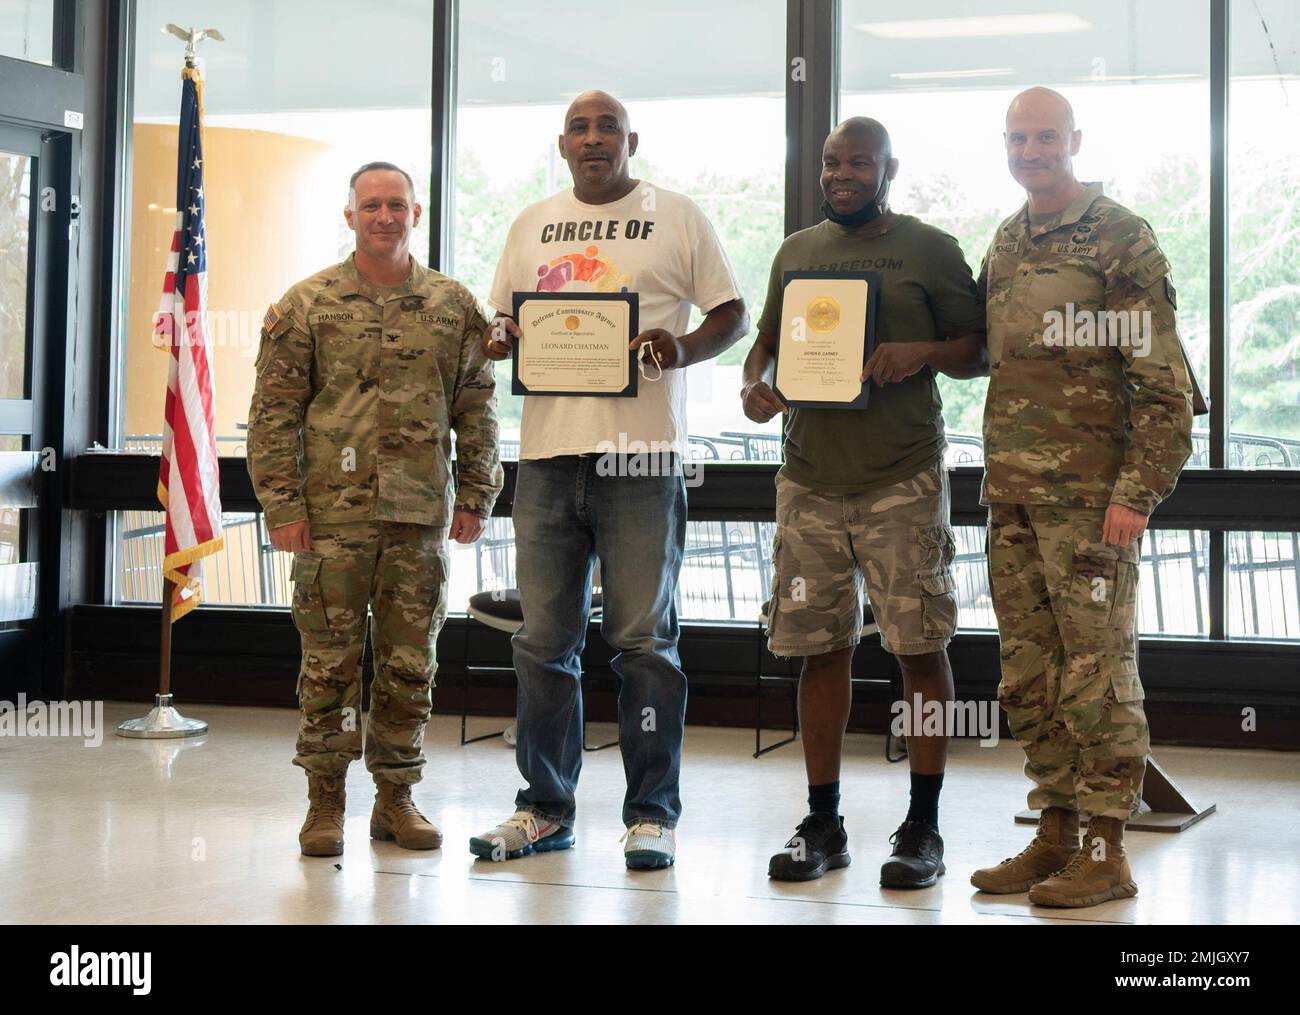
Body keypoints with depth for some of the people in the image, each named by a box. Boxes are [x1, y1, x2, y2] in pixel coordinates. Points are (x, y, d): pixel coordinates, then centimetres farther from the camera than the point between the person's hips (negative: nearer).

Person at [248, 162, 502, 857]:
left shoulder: (454, 306, 8)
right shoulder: (307, 305, 3)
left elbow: (476, 409, 11)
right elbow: (274, 413, 1)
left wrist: (475, 498, 6)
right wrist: (282, 506, -6)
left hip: (421, 514, 2)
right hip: (334, 513, -2)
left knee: (409, 663, 7)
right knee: (330, 661, 1)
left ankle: (396, 798, 18)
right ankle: (325, 800, 12)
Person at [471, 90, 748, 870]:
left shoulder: (677, 217, 6)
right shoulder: (533, 225, 17)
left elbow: (733, 314, 6)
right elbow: (502, 320, 21)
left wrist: (684, 348, -14)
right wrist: (501, 337, -3)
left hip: (641, 452, -4)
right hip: (548, 450, 4)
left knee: (645, 637, -2)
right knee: (545, 638, 7)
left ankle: (653, 814, 7)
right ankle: (546, 807, 17)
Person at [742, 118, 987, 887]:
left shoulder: (931, 249, 3)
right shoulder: (797, 252, 15)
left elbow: (979, 351, 4)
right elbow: (767, 341, 21)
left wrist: (926, 352, -16)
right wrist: (755, 383, -1)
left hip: (903, 483, -4)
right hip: (810, 482, 4)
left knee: (922, 647, -2)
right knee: (821, 647, 7)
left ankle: (924, 827, 8)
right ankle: (823, 822, 17)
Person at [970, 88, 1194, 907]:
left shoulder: (1121, 239, -6)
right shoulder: (1006, 243, 15)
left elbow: (1164, 382, -10)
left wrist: (1138, 494, -17)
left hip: (1090, 493, -7)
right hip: (1012, 493, 7)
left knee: (1097, 671, -3)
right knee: (1029, 676, 10)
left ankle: (1106, 854, 4)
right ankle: (1056, 833, 20)